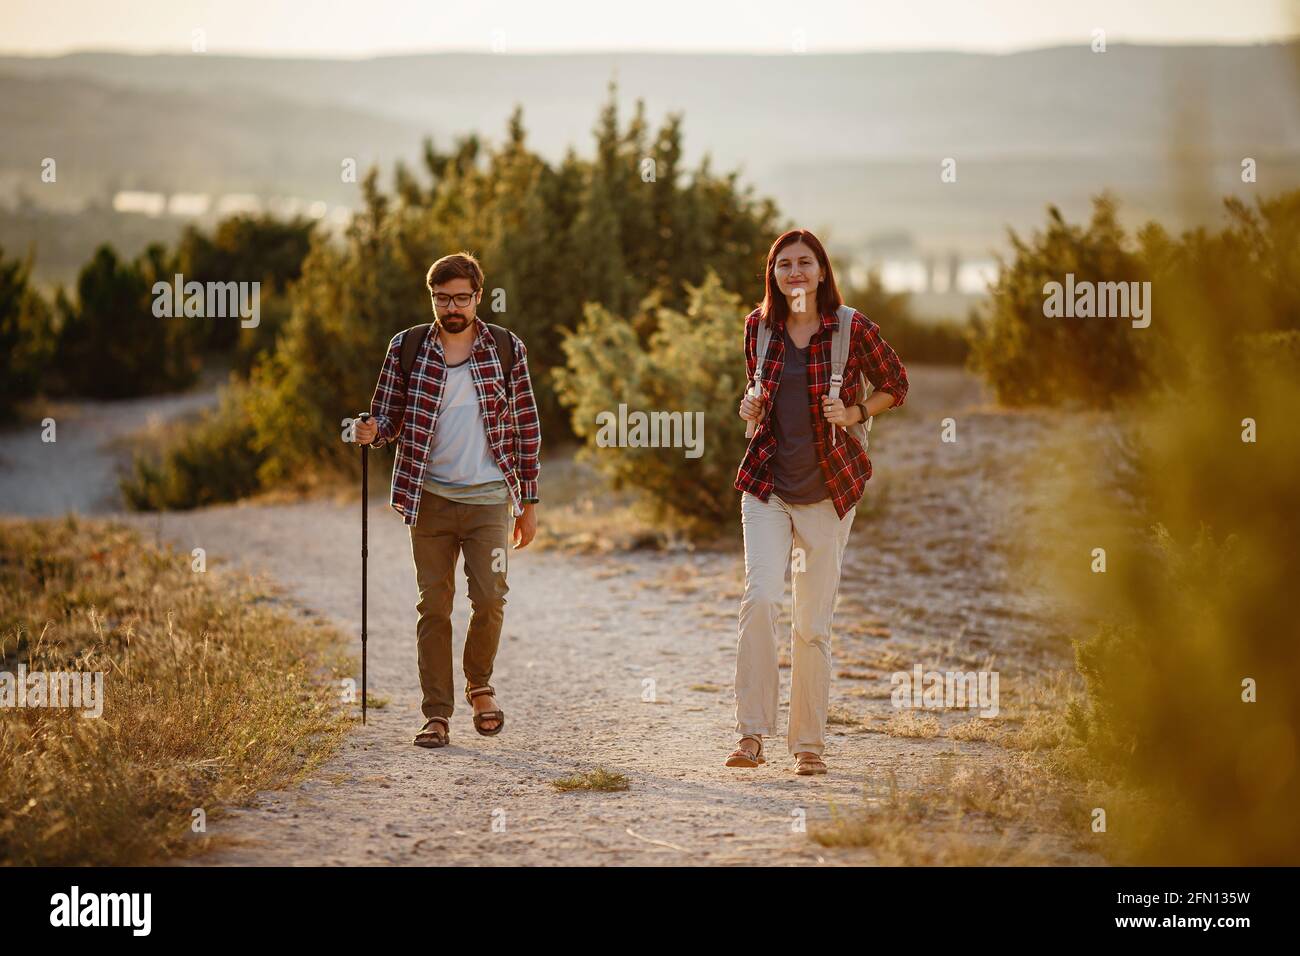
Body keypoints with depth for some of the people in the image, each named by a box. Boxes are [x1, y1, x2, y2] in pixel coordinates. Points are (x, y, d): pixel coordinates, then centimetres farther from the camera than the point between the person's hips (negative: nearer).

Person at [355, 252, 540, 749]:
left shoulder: (507, 349, 1)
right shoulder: (407, 347, 2)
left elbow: (527, 427, 5)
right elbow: (388, 415, 6)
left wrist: (529, 504, 5)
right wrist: (373, 431, -20)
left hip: (488, 497, -1)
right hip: (430, 497, 1)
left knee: (490, 598, -9)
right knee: (434, 605, 2)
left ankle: (480, 684, 18)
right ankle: (437, 714, 9)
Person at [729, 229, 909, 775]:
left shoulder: (851, 328, -4)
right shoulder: (759, 327, 6)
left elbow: (895, 385, 9)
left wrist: (854, 413, -8)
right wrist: (753, 408, 1)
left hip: (827, 489, -1)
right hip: (766, 484, 1)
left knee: (813, 622, 2)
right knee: (760, 597, -17)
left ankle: (808, 744, 13)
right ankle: (751, 735, -15)